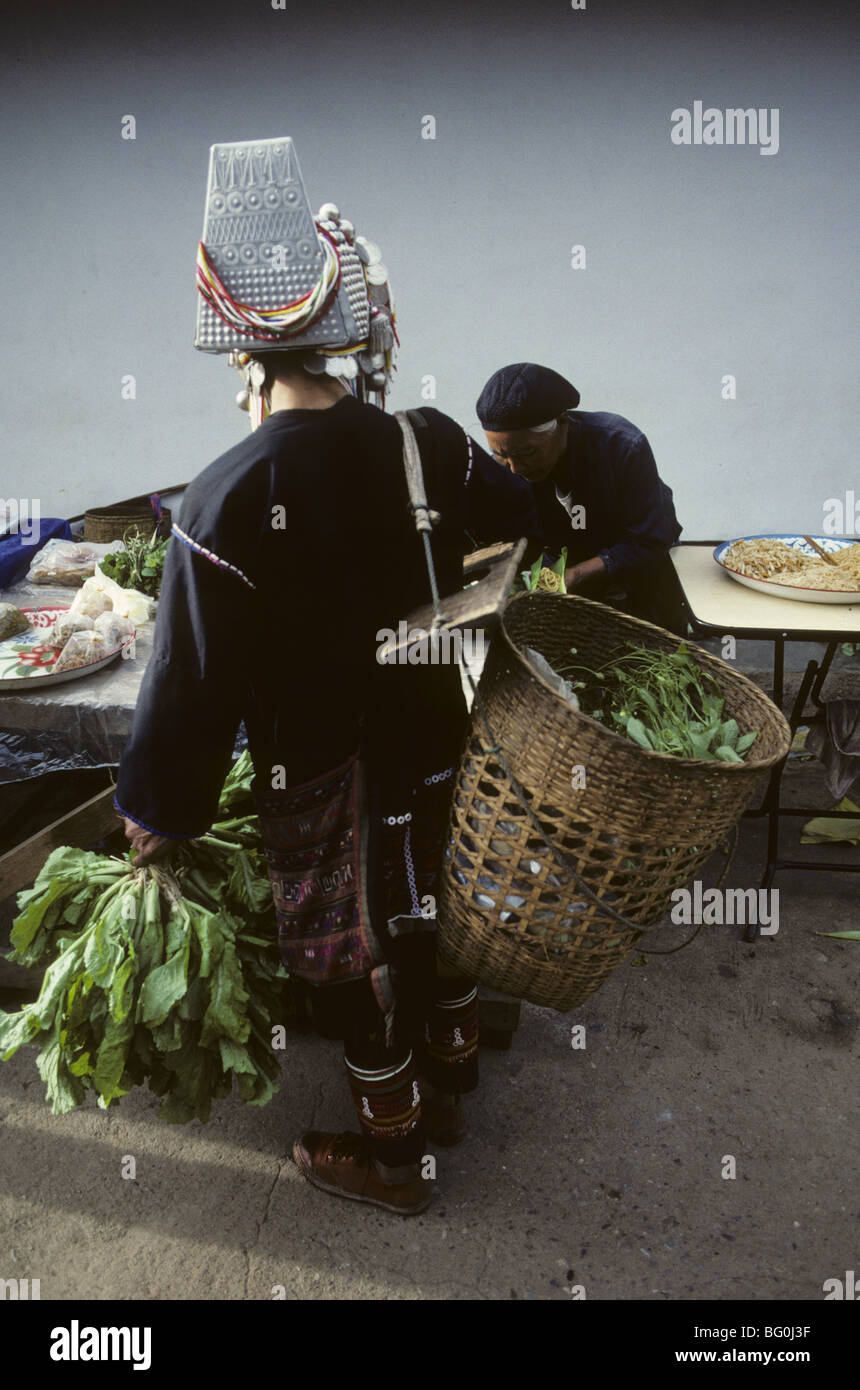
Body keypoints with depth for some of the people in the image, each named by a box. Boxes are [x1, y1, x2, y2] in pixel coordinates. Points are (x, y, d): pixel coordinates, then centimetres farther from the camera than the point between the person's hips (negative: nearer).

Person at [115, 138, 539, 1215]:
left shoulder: (228, 499, -22)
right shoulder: (431, 447, -8)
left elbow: (197, 678, -17)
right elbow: (531, 530, 9)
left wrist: (159, 810, -3)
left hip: (322, 776, -5)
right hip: (435, 748, 5)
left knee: (356, 967, 15)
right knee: (433, 915, 24)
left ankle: (389, 1150, 37)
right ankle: (450, 1085, 48)